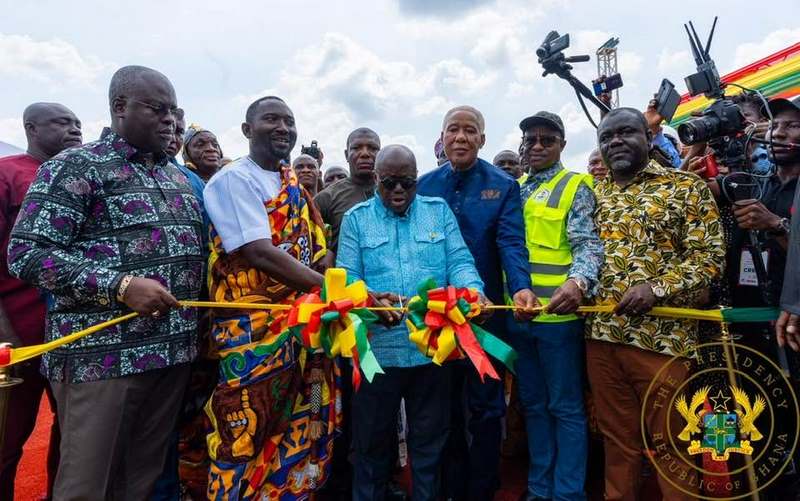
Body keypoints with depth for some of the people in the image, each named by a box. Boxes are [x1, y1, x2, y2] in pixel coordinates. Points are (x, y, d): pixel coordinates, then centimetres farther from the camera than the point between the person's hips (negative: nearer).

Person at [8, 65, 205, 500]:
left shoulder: (178, 178, 16)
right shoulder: (76, 167, -5)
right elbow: (26, 252, -12)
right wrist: (121, 286, -22)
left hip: (173, 351, 6)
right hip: (103, 354, -6)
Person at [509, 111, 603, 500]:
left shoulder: (575, 187, -1)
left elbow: (588, 243, -13)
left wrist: (578, 282, -32)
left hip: (558, 313, -5)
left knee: (566, 408, 5)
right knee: (533, 405, 16)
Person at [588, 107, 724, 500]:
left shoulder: (686, 187, 2)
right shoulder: (594, 193, 13)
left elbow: (709, 256, -4)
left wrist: (657, 288, -18)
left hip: (661, 334, -3)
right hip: (600, 334, 4)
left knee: (669, 440, 9)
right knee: (617, 438, 16)